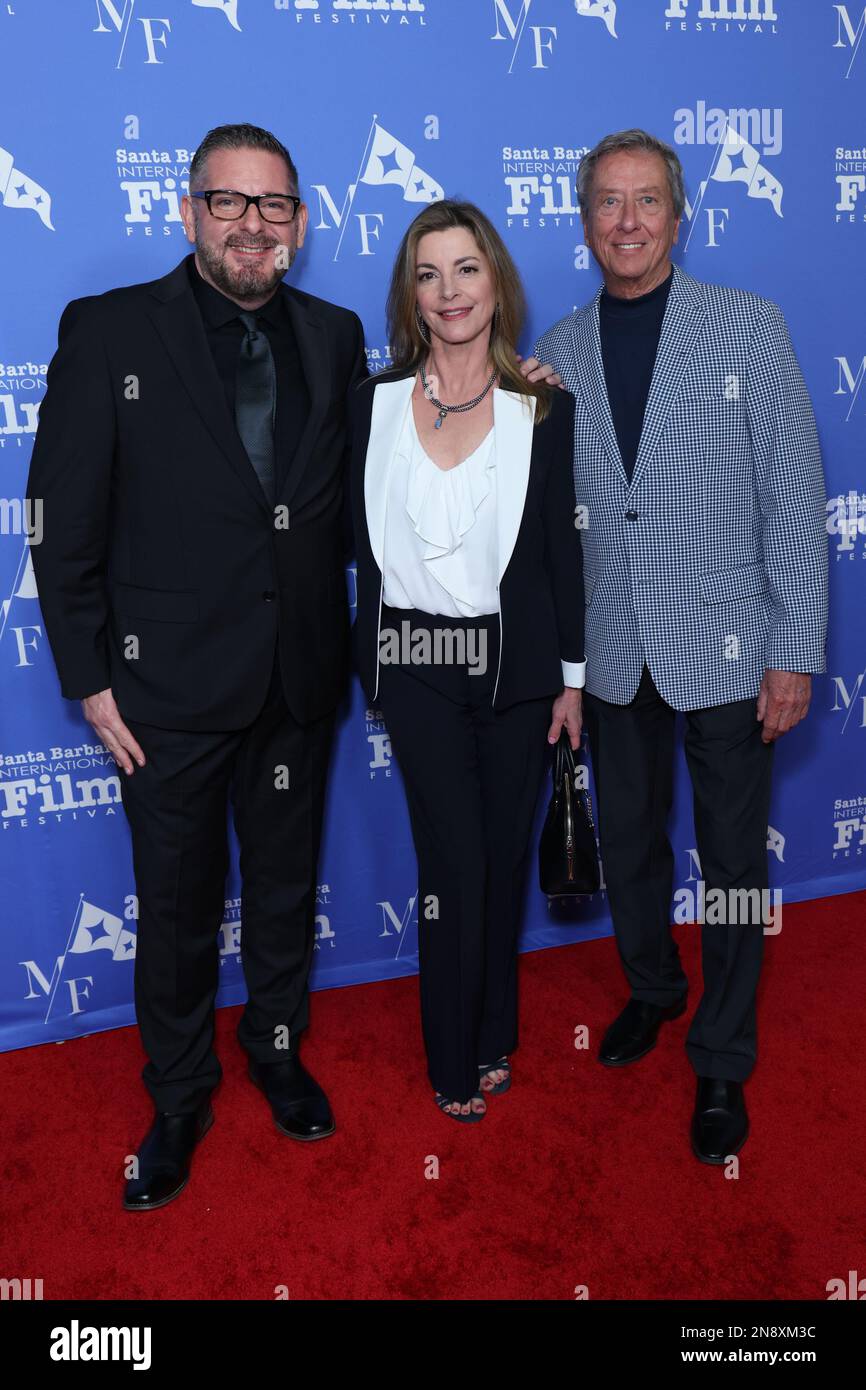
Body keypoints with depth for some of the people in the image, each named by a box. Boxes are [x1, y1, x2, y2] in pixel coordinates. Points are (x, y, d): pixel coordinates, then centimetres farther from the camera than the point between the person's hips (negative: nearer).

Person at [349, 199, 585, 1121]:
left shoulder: (545, 409, -1)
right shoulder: (374, 404, 1)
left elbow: (562, 549, 2)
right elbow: (365, 543, 5)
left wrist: (571, 675, 2)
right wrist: (372, 663, 1)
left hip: (515, 663, 1)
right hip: (416, 665, 0)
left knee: (505, 857, 11)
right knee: (453, 865, -2)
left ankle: (492, 1035, 33)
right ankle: (455, 1063, 18)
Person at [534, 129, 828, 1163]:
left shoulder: (748, 325, -3)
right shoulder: (558, 352, 5)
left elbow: (792, 494, -6)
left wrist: (795, 651, -9)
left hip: (724, 645, -2)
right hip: (610, 651, 3)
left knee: (733, 861, 7)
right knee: (627, 842, 17)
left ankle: (721, 1065, 26)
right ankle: (651, 990, 43)